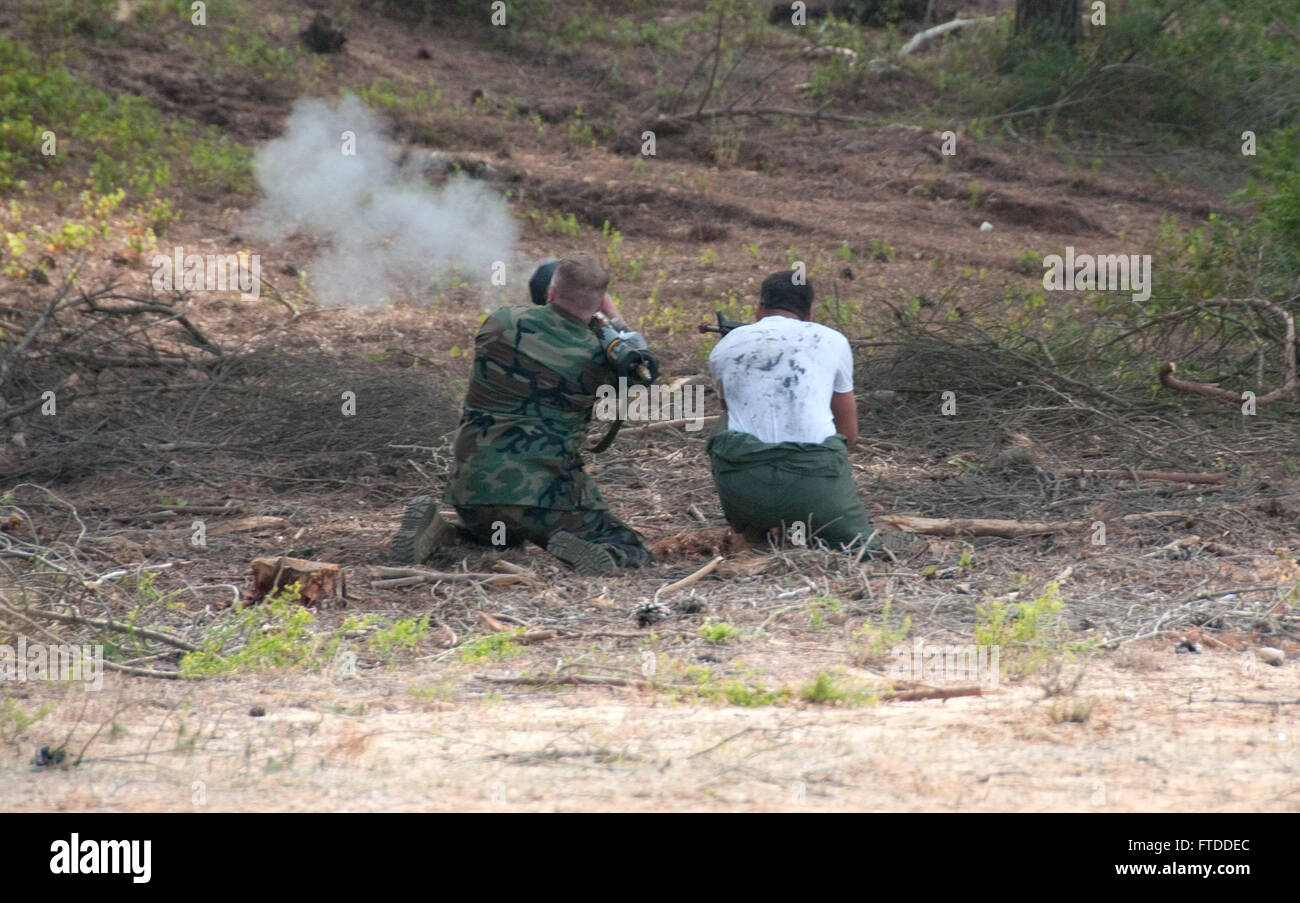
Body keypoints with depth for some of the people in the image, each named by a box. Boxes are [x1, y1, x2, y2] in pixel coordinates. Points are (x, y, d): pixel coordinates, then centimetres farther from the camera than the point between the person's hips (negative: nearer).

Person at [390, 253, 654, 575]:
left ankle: (435, 529, 5)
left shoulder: (501, 323, 0)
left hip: (472, 489, 4)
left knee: (494, 538, 35)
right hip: (545, 497, -4)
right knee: (630, 548, 6)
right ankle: (575, 548, -24)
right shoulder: (594, 358, -7)